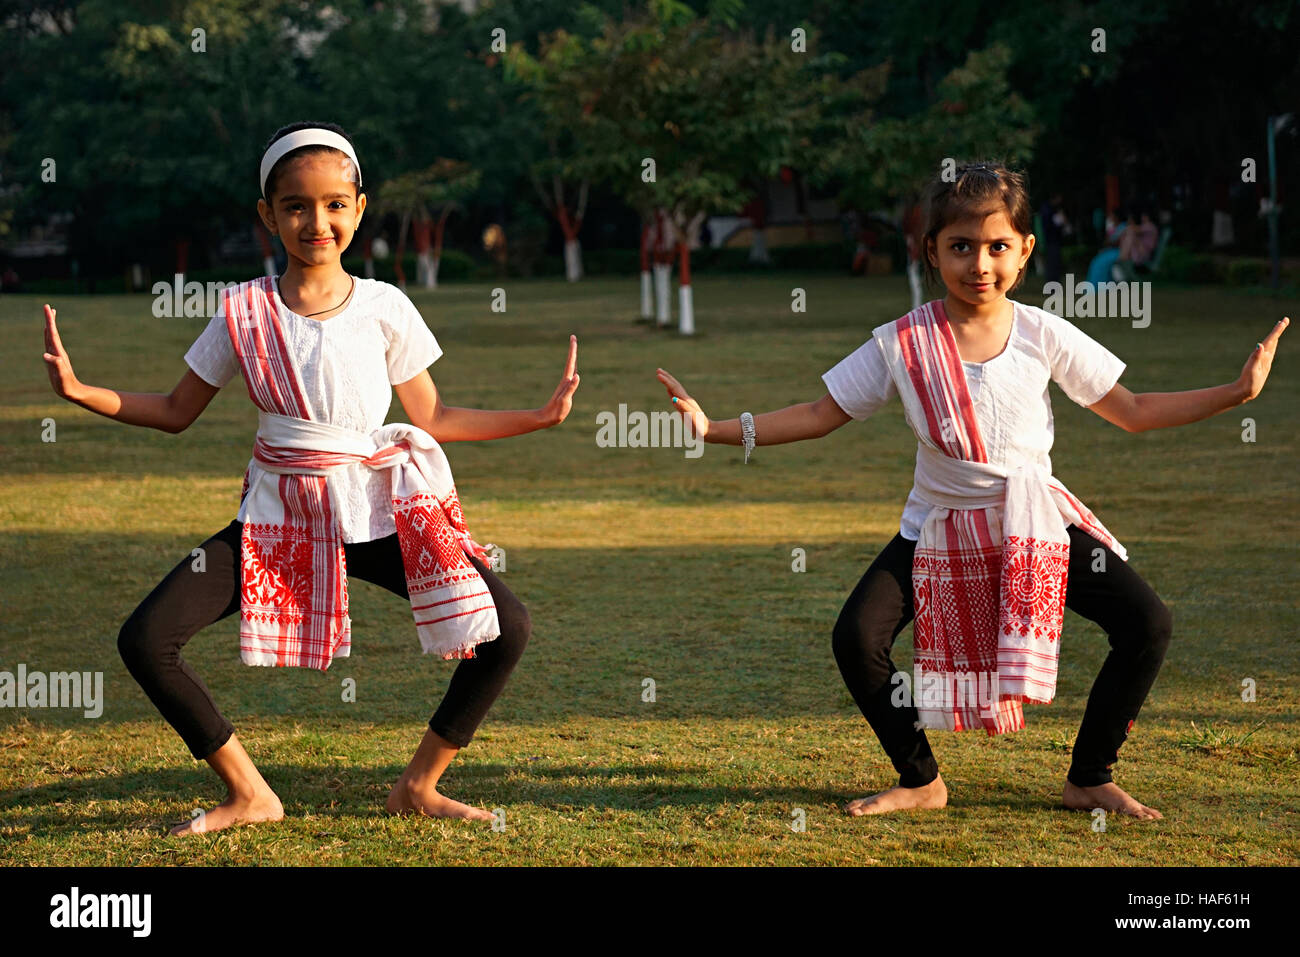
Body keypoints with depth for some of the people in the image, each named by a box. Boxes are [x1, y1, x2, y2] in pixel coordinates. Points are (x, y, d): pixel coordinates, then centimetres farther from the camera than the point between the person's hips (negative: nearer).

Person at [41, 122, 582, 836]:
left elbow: (433, 419, 8)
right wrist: (78, 391, -4)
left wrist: (539, 416, 1)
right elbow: (176, 412, 8)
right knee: (144, 640, -16)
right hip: (278, 518, 0)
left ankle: (418, 787, 5)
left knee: (507, 629, -16)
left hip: (381, 508, 0)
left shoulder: (384, 308, 1)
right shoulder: (243, 312, 1)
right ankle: (248, 794, 3)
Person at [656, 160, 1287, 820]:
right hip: (940, 528, -1)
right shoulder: (901, 344, -7)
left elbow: (1133, 412, 2)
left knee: (1148, 624, -16)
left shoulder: (1044, 336, -5)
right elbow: (819, 415, -2)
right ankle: (920, 780, 3)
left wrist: (1238, 391, -6)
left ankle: (1089, 778, 4)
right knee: (856, 639, -21)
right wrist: (716, 429, -12)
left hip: (1036, 522, 1)